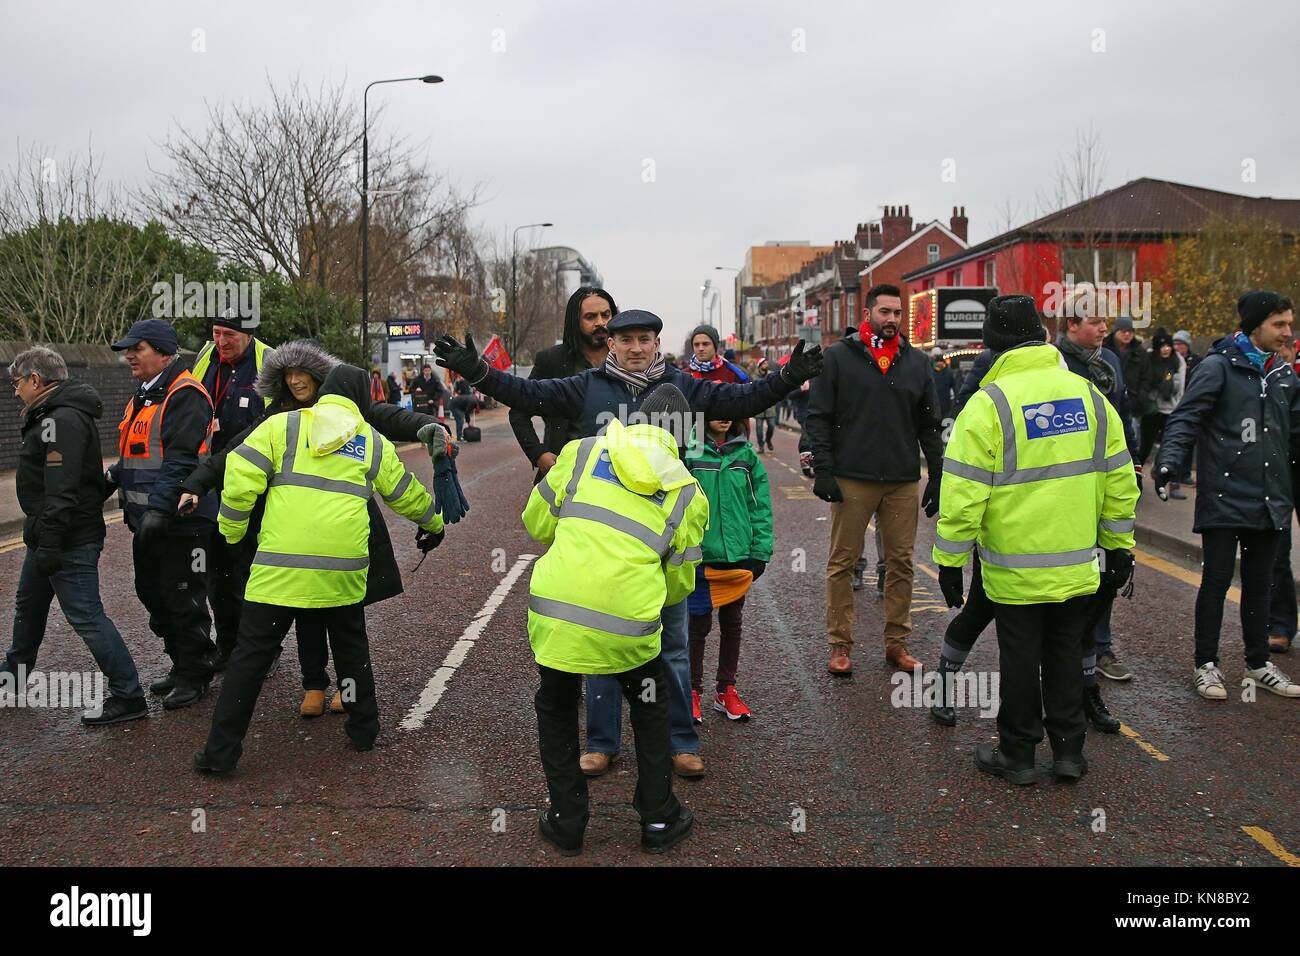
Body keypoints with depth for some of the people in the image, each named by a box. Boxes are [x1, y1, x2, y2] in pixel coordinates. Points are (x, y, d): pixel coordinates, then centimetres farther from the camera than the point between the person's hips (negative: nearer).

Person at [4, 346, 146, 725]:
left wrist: (50, 542, -26)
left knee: (86, 615, -10)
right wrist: (42, 538, 20)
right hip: (49, 535, 11)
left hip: (69, 541, -11)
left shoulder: (62, 421, -19)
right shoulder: (53, 416, 15)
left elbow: (62, 489, -26)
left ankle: (128, 697, -6)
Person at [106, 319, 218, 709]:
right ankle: (181, 665, 30)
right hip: (148, 519, 10)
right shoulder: (143, 396, 16)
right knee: (153, 593, 17)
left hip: (181, 521, -10)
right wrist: (111, 481, 13)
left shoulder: (185, 395, -16)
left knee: (183, 600, -1)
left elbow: (181, 460, -25)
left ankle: (194, 675, 13)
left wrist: (159, 508, -29)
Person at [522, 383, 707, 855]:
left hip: (553, 612, 1)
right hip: (627, 626, 0)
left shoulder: (581, 451, 11)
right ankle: (659, 820, 33)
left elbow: (538, 523, 17)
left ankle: (567, 822, 33)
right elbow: (678, 583, 16)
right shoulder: (688, 494, 11)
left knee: (556, 709, 27)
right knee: (651, 707, 28)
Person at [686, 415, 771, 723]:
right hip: (700, 556, -4)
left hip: (738, 556, 4)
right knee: (698, 624, 6)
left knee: (732, 623, 14)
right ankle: (692, 691, 21)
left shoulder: (746, 455, 3)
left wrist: (760, 552, -1)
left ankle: (726, 689, 28)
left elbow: (760, 505, 5)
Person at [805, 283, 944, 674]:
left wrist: (937, 476, 8)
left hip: (903, 481, 3)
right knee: (842, 562, 2)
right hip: (852, 480, -3)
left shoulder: (916, 361, 11)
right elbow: (819, 417, -1)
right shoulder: (839, 356, 1)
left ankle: (897, 642, 19)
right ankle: (840, 644, 12)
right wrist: (822, 470, -10)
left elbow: (929, 424, 14)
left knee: (901, 563, 8)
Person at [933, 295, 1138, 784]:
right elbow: (1119, 480, 9)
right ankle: (1069, 751, 26)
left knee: (1019, 662, 8)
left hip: (1015, 569, -4)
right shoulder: (1088, 394, 2)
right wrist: (1119, 545, 19)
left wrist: (950, 559, -8)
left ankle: (1017, 756, 20)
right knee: (1065, 657, 18)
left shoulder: (988, 403, -15)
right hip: (1077, 567, 5)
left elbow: (964, 492, -16)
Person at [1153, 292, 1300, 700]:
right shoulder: (1219, 367, -7)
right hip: (1224, 498, -6)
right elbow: (1186, 418, -14)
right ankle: (1206, 664, 13)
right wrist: (1170, 460, -29)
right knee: (1216, 581, 1)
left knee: (1259, 584, 15)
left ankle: (1258, 663, 27)